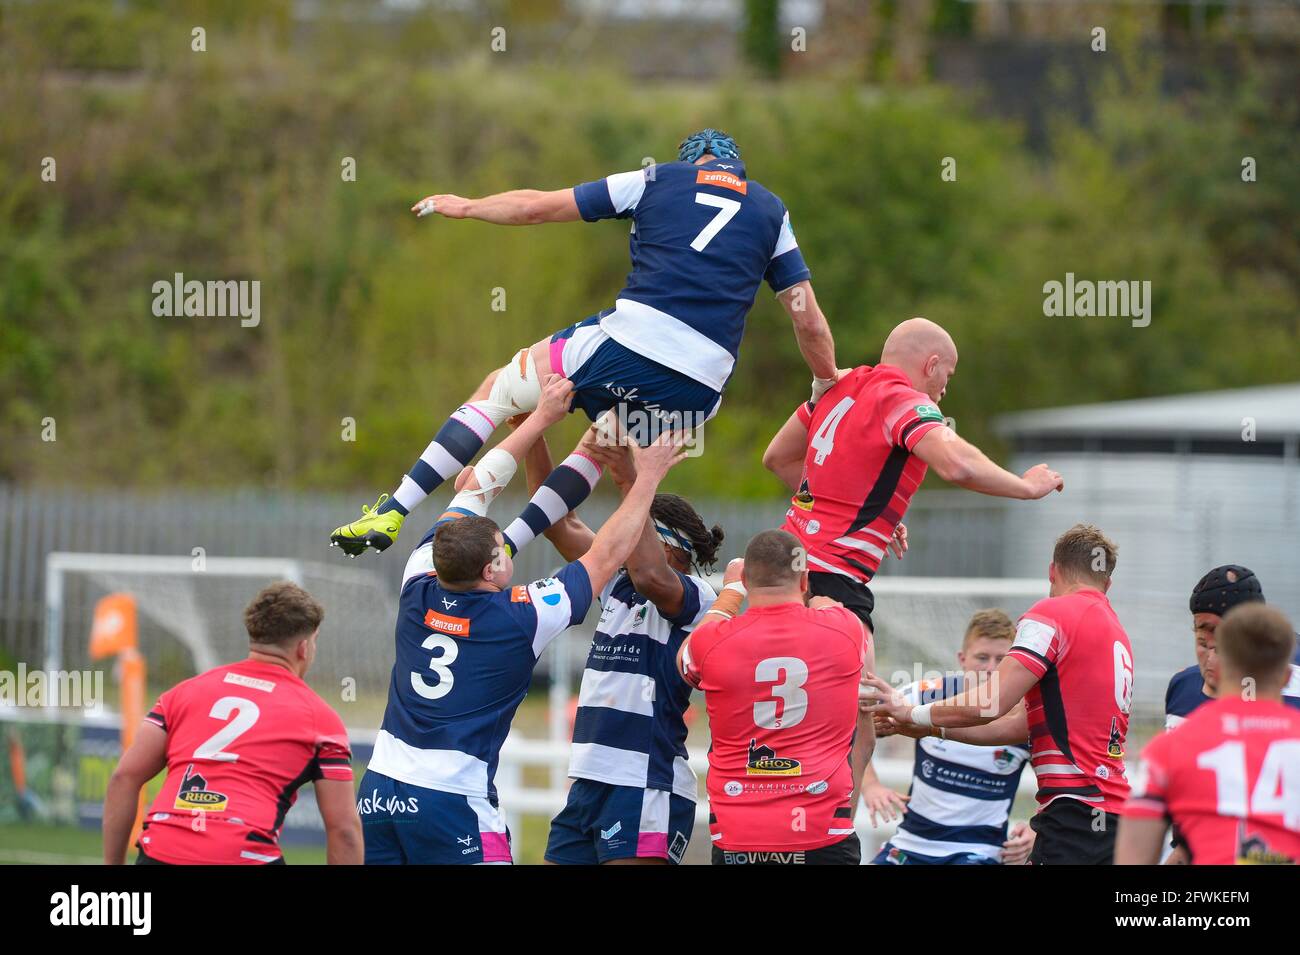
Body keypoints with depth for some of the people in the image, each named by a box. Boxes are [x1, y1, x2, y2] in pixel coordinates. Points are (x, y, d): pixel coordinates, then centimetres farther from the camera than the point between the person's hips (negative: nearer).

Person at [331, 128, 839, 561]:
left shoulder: (659, 179, 15)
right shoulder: (771, 211, 21)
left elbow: (540, 206, 18)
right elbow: (807, 315, 18)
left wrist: (465, 207, 32)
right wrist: (827, 382, 34)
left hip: (627, 343, -3)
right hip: (702, 382, 3)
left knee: (498, 390, 15)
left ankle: (392, 513, 5)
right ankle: (503, 549, 16)